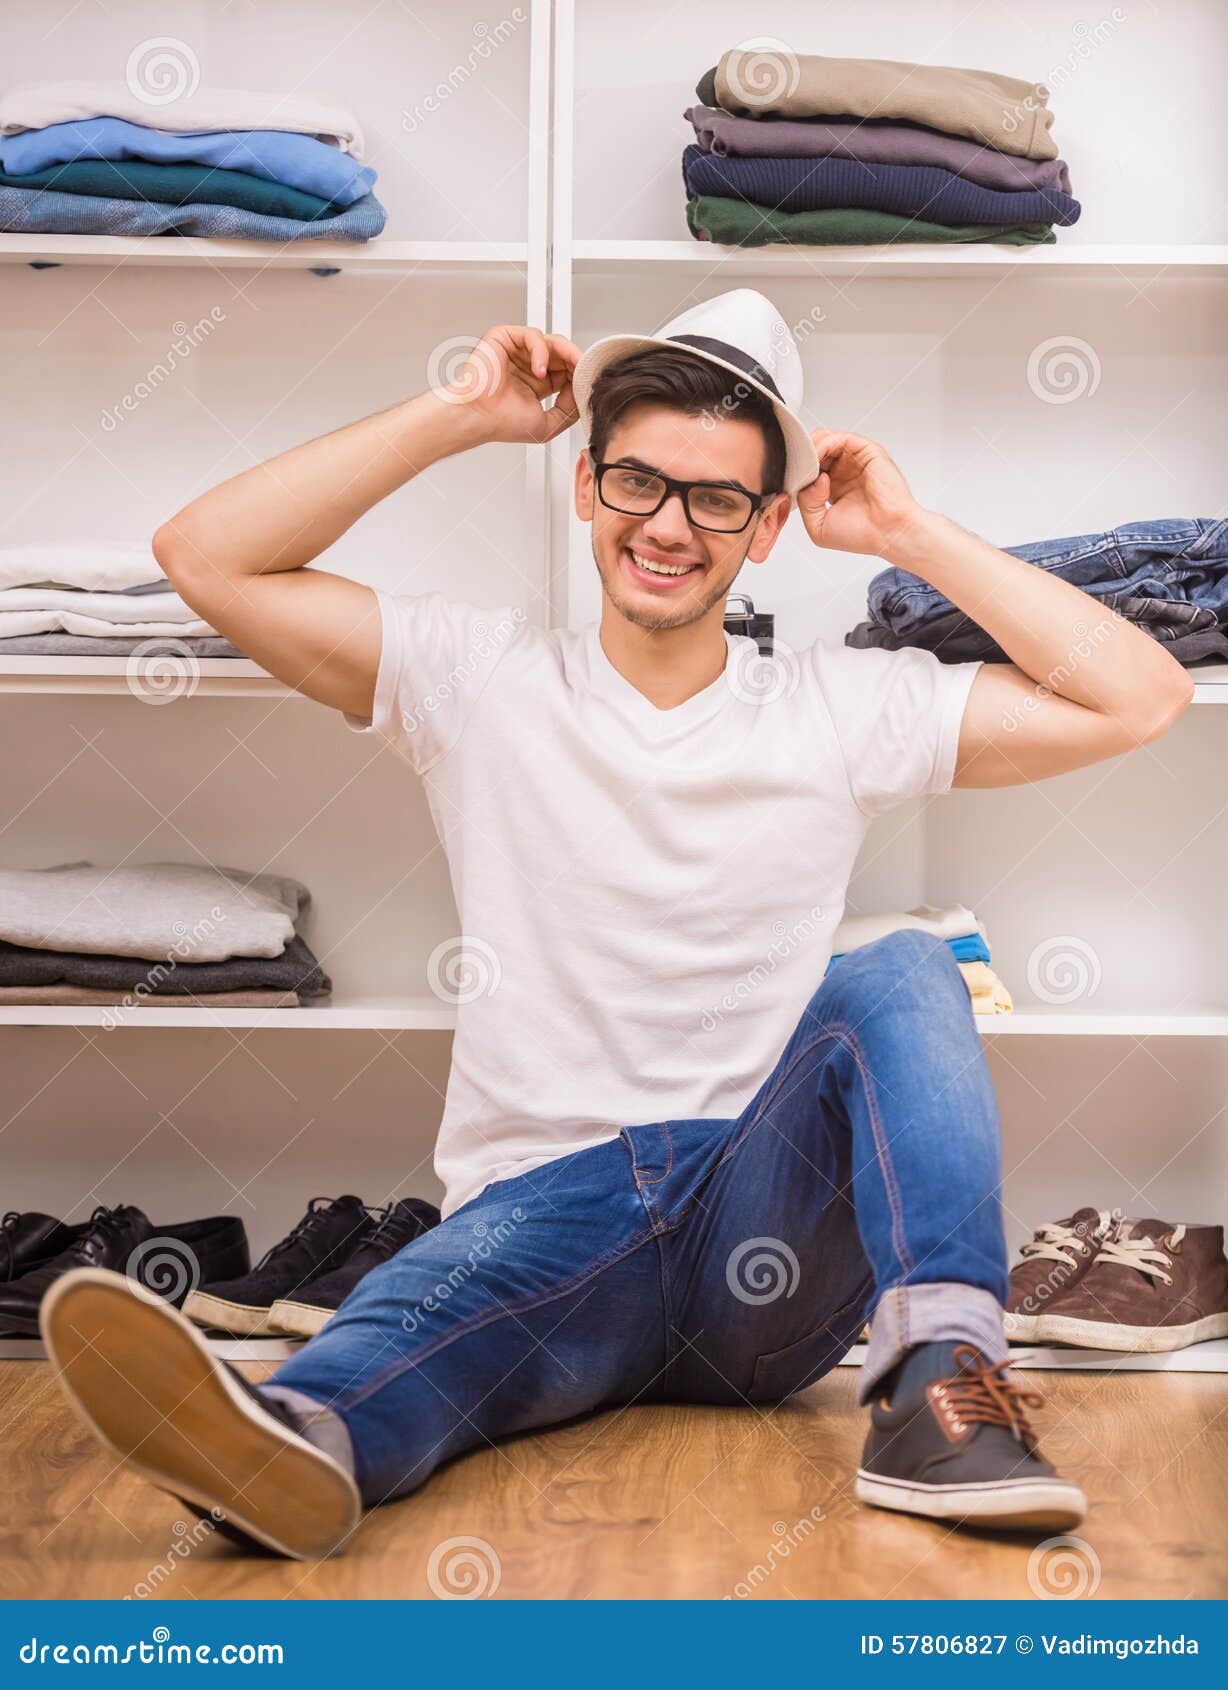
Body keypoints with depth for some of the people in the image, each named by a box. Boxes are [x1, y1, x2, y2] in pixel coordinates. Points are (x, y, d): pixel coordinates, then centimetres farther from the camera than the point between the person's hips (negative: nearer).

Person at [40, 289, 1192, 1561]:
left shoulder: (839, 712, 9)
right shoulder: (480, 681, 9)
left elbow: (1139, 698, 4)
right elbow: (207, 557, 3)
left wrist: (908, 535, 5)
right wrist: (460, 417, 3)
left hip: (768, 1230, 1)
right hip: (542, 1215, -1)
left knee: (902, 976, -23)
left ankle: (938, 1374, -38)